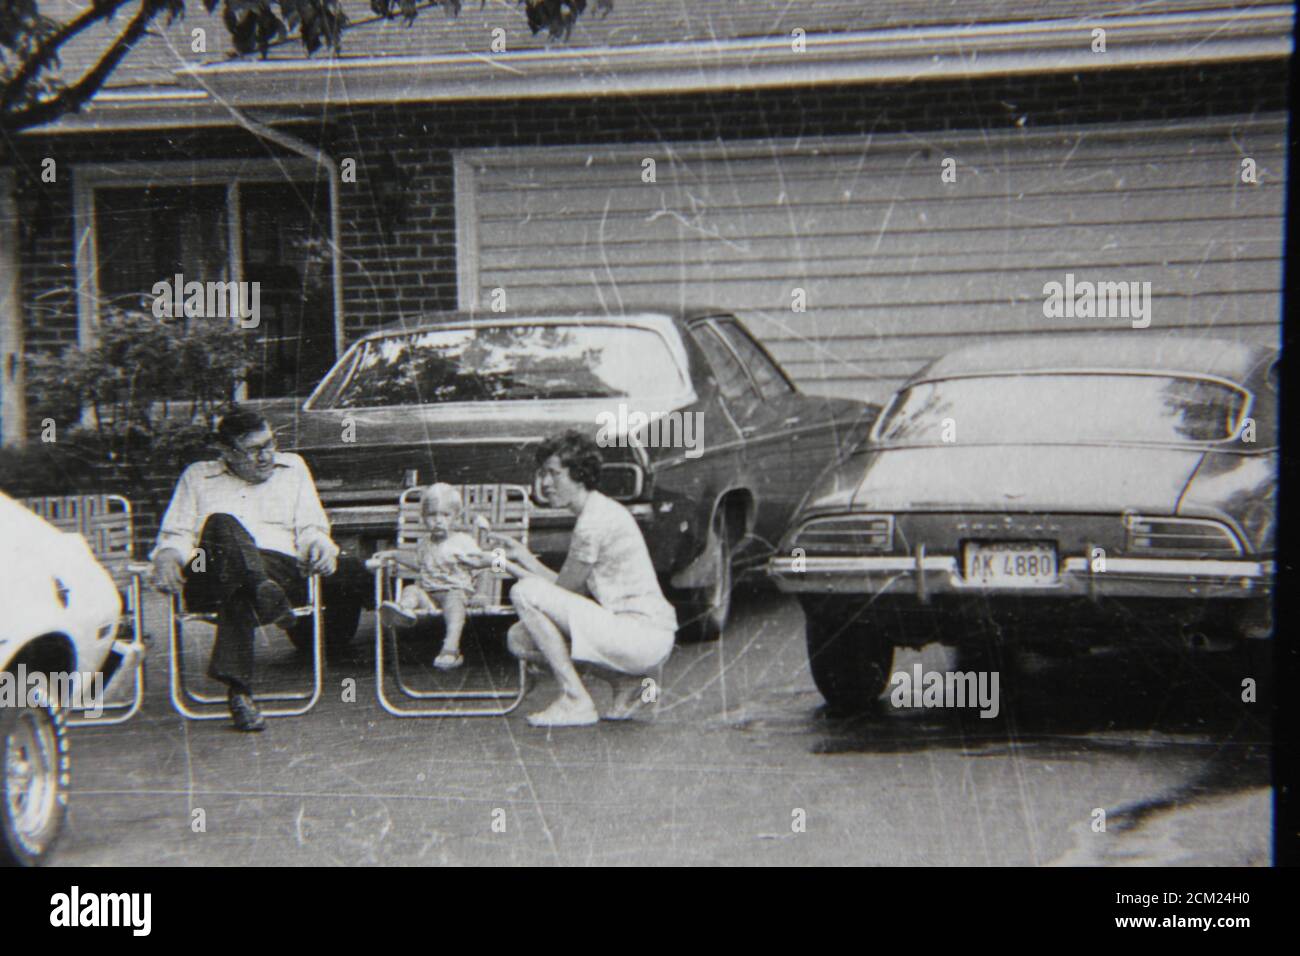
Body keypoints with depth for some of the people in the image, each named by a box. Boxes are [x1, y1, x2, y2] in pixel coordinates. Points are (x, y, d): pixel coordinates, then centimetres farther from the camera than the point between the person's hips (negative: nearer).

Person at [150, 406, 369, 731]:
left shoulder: (292, 467, 26)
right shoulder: (197, 476, 25)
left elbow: (310, 529, 19)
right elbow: (176, 535, 18)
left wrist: (319, 544, -6)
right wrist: (168, 555, -7)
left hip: (282, 568, 2)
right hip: (209, 579, -2)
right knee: (222, 523, -33)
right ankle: (265, 594, -57)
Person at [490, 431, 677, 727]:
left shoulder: (595, 519, -14)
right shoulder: (601, 511, 16)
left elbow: (563, 590, -8)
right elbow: (569, 592, 17)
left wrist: (510, 567, 1)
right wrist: (523, 556, 14)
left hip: (644, 634, -10)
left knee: (525, 593, -15)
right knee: (520, 638, 8)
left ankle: (575, 700, -8)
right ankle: (626, 682, 11)